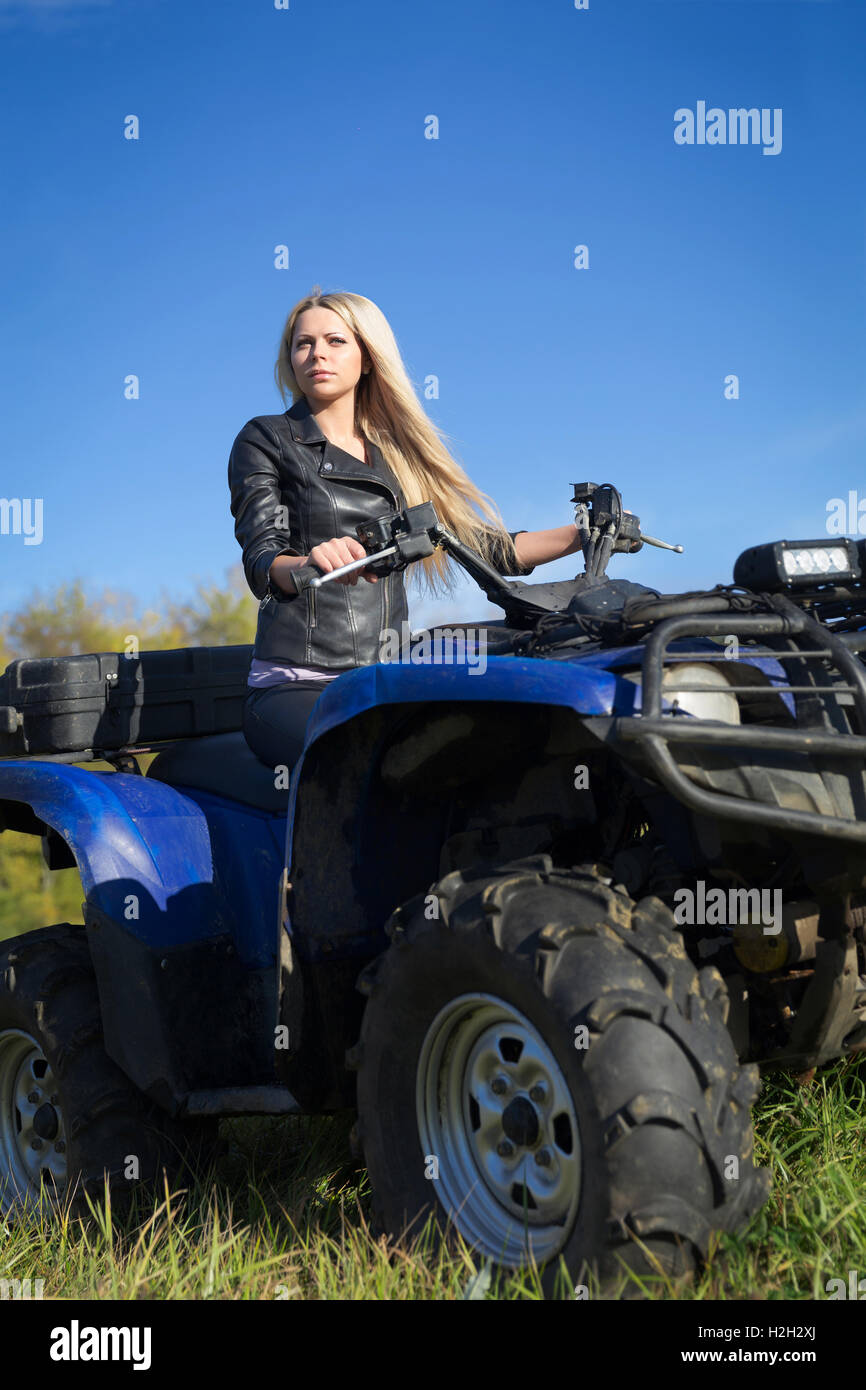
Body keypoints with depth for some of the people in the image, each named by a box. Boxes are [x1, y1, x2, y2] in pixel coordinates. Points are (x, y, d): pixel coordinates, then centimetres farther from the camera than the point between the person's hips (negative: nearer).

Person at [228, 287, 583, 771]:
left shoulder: (400, 454, 21)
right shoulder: (266, 440, 8)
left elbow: (488, 548, 22)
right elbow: (260, 559, -8)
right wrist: (310, 565, -31)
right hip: (295, 687, -4)